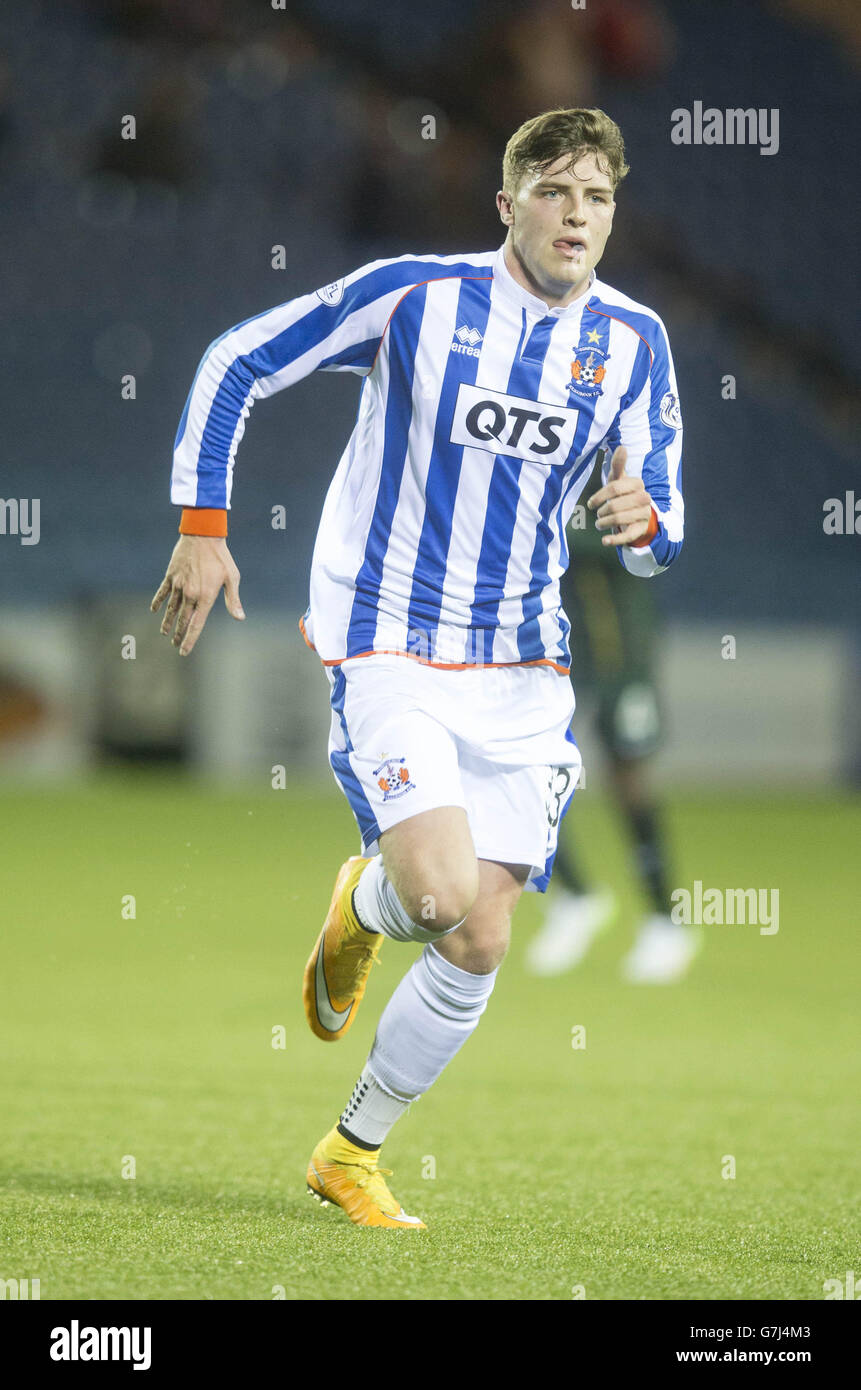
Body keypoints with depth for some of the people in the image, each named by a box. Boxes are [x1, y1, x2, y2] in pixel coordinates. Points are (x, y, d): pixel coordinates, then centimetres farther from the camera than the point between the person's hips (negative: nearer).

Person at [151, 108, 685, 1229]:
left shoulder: (633, 342, 2)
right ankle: (364, 904, 15)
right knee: (447, 898, -24)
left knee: (478, 946, 0)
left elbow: (661, 531, 7)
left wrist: (643, 524, -18)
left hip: (524, 673, 4)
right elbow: (233, 365, -2)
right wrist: (203, 526, -9)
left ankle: (351, 1155, 20)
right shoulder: (414, 295, -10)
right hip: (389, 655, -4)